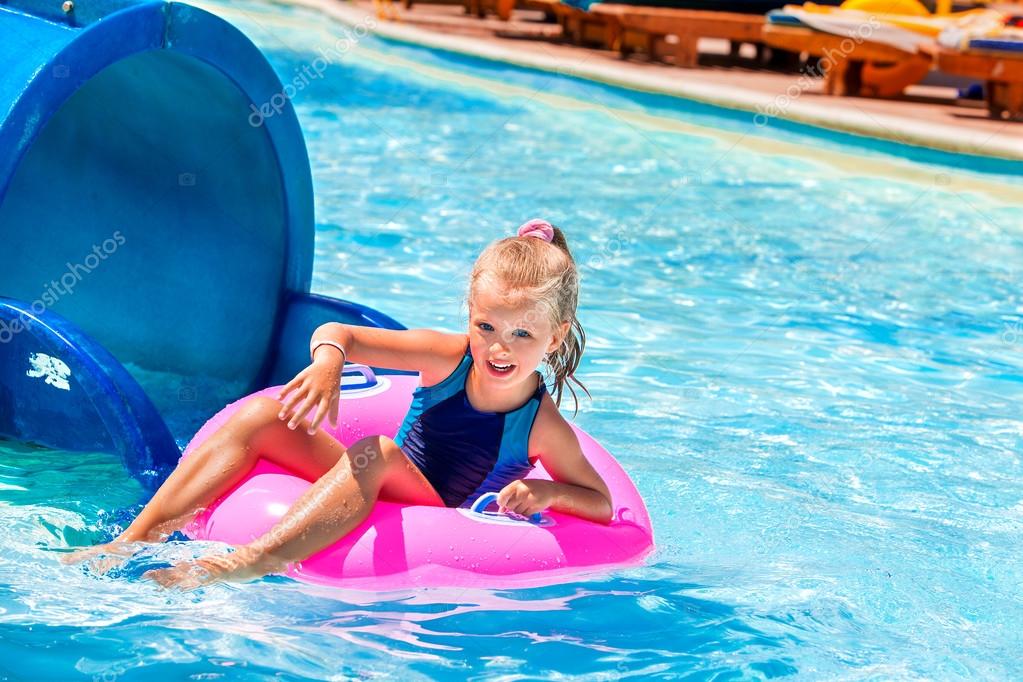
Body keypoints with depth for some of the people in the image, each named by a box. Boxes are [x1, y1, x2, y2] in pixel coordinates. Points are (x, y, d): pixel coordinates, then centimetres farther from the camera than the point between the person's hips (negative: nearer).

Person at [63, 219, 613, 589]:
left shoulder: (542, 427, -9)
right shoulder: (449, 356, -4)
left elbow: (603, 503, -1)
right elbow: (335, 334, -6)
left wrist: (545, 491, -21)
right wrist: (328, 362, -30)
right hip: (373, 497, 5)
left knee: (376, 453, -37)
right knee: (260, 416, -14)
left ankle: (247, 564, -50)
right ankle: (134, 539, -22)